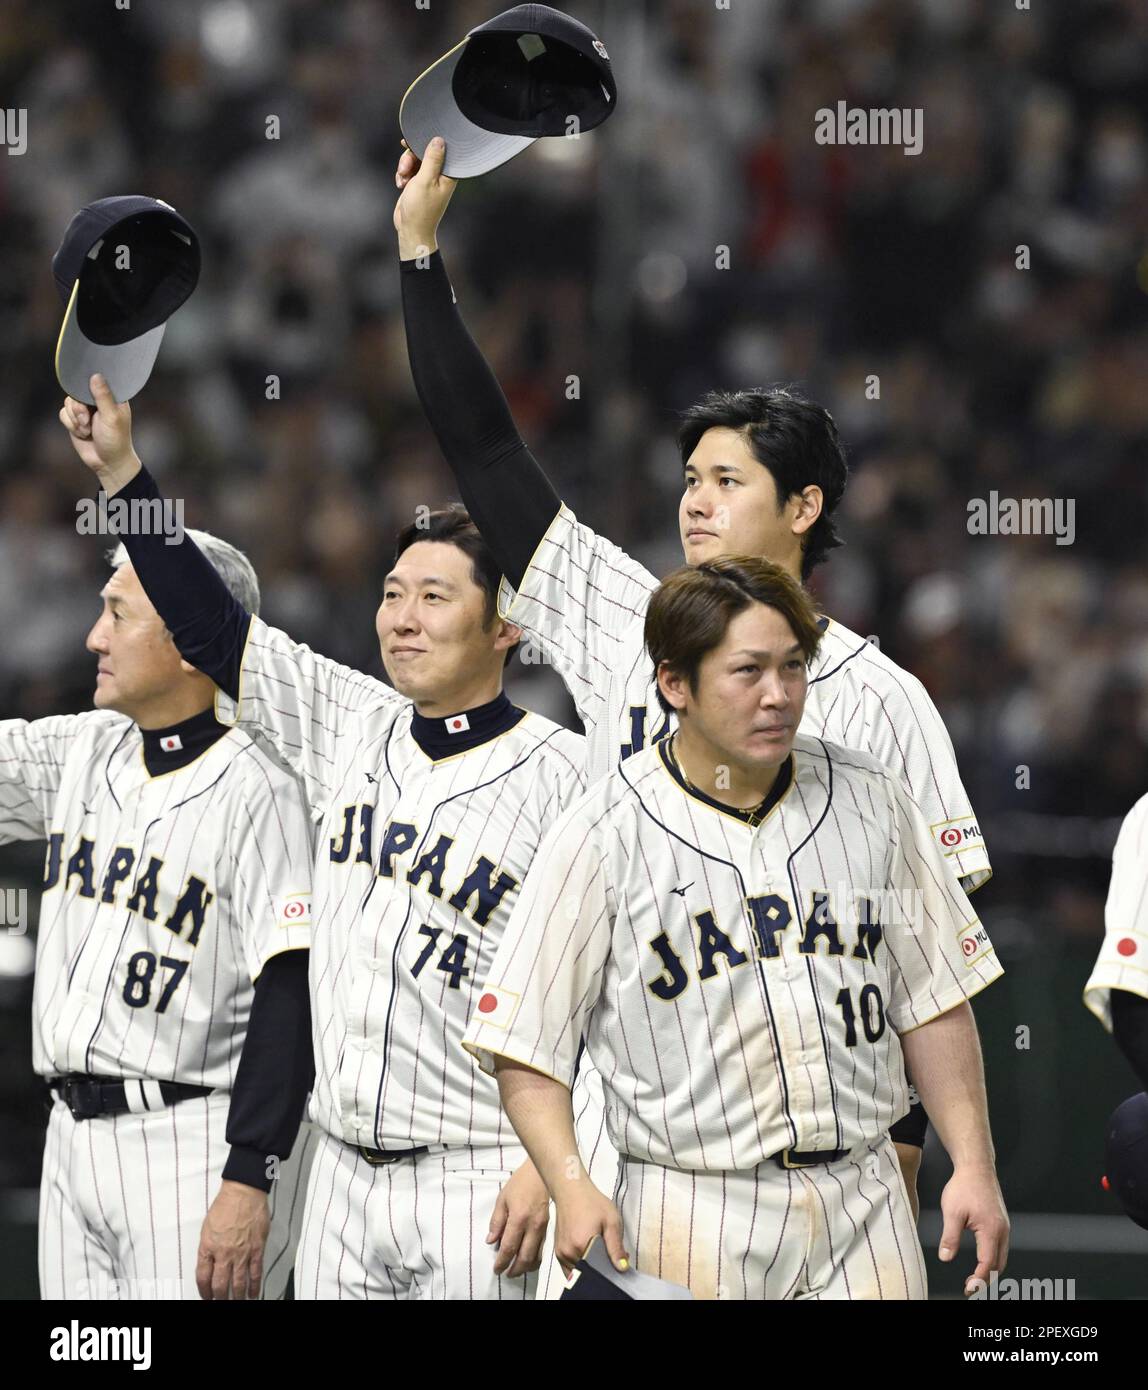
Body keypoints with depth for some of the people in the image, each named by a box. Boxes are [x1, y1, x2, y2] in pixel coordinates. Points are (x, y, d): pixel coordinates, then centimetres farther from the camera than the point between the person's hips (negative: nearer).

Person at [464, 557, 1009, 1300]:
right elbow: (524, 1046, -5)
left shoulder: (872, 799, 7)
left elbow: (934, 998, 13)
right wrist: (573, 1189, -18)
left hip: (863, 1206, 3)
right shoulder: (603, 836, -5)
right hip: (696, 1212, -3)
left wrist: (974, 1165, 7)